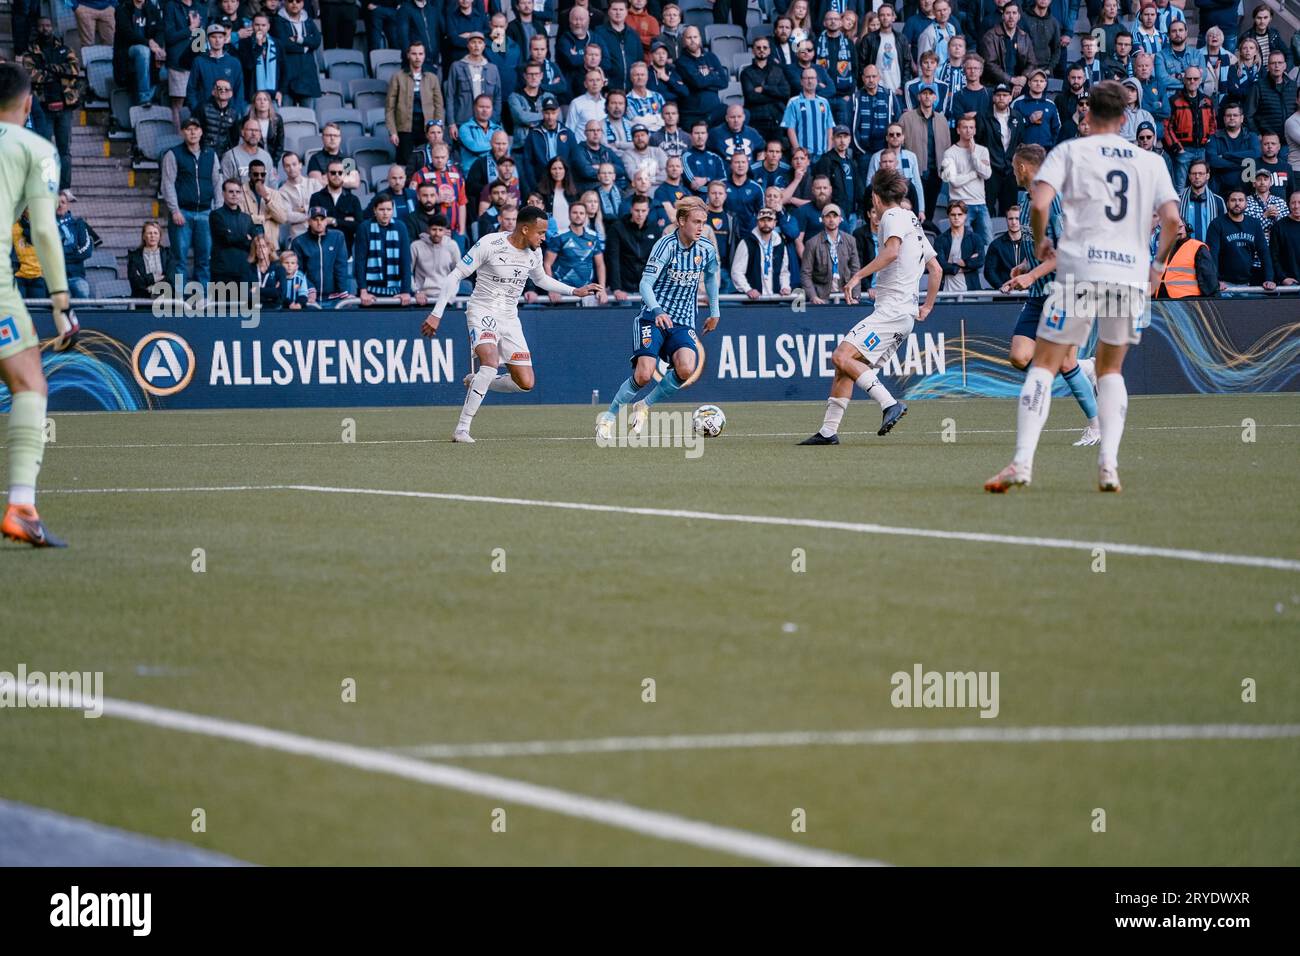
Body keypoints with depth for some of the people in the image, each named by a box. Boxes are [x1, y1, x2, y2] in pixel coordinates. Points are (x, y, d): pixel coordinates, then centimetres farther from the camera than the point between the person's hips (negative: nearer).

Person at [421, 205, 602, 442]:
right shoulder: (488, 244, -16)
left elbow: (540, 279, 25)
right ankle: (461, 429, -27)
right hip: (483, 313, -6)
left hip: (510, 318, 6)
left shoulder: (534, 252, 2)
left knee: (525, 383, -4)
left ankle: (476, 383, 23)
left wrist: (575, 291, 18)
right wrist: (436, 314, -13)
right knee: (491, 363, -32)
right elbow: (456, 275, -10)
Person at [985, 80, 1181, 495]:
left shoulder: (1069, 151, 5)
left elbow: (1040, 203, -9)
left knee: (1044, 365, 2)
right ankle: (1109, 464, 2)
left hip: (1081, 270, -3)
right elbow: (1171, 218, 1)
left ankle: (1022, 462, -12)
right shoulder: (1151, 162, 12)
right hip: (1132, 274, 3)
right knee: (1111, 370, 19)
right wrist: (1157, 263, 17)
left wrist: (1040, 241, 9)